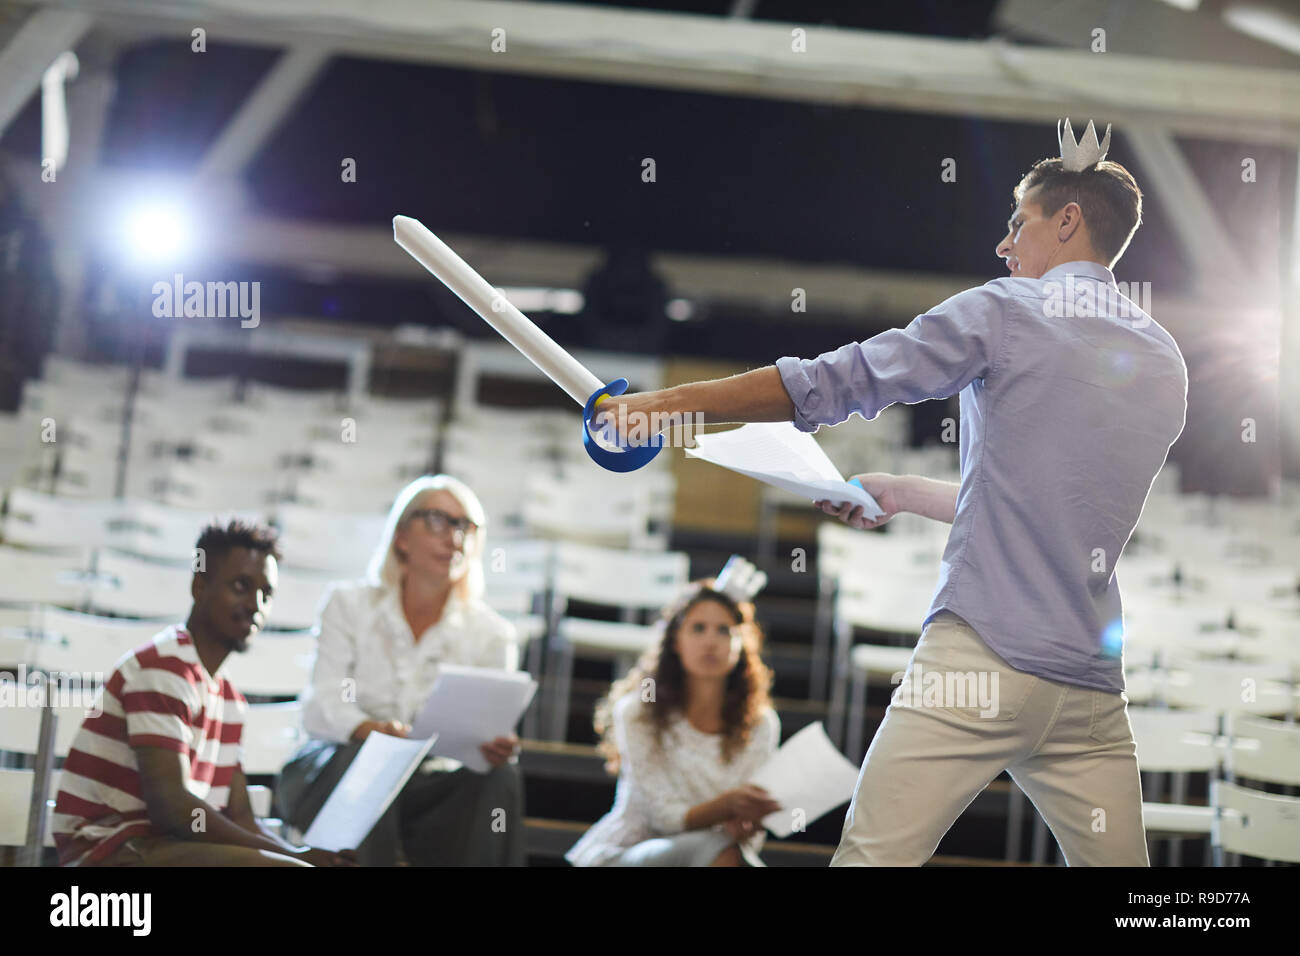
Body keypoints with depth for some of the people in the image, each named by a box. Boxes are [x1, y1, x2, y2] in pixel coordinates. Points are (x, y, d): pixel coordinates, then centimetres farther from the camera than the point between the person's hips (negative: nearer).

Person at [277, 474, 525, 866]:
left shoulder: (491, 633, 6)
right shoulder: (348, 604, 2)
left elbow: (488, 729, -3)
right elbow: (321, 704, -11)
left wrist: (495, 746, -30)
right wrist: (369, 729, -35)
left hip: (424, 786, 2)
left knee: (502, 775, -26)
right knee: (363, 757, -34)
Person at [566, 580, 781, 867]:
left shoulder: (761, 724, 1)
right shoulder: (638, 712, -9)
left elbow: (750, 838, -2)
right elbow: (667, 818, -14)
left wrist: (742, 826, -27)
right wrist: (728, 804, -34)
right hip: (620, 854, -4)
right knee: (716, 848, -34)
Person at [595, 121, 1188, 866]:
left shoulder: (1004, 311, 0)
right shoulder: (1167, 363, 17)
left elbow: (834, 382, -2)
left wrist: (671, 402, 4)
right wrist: (902, 494, 33)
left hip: (980, 657, -6)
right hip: (1092, 687, 6)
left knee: (870, 856, -5)